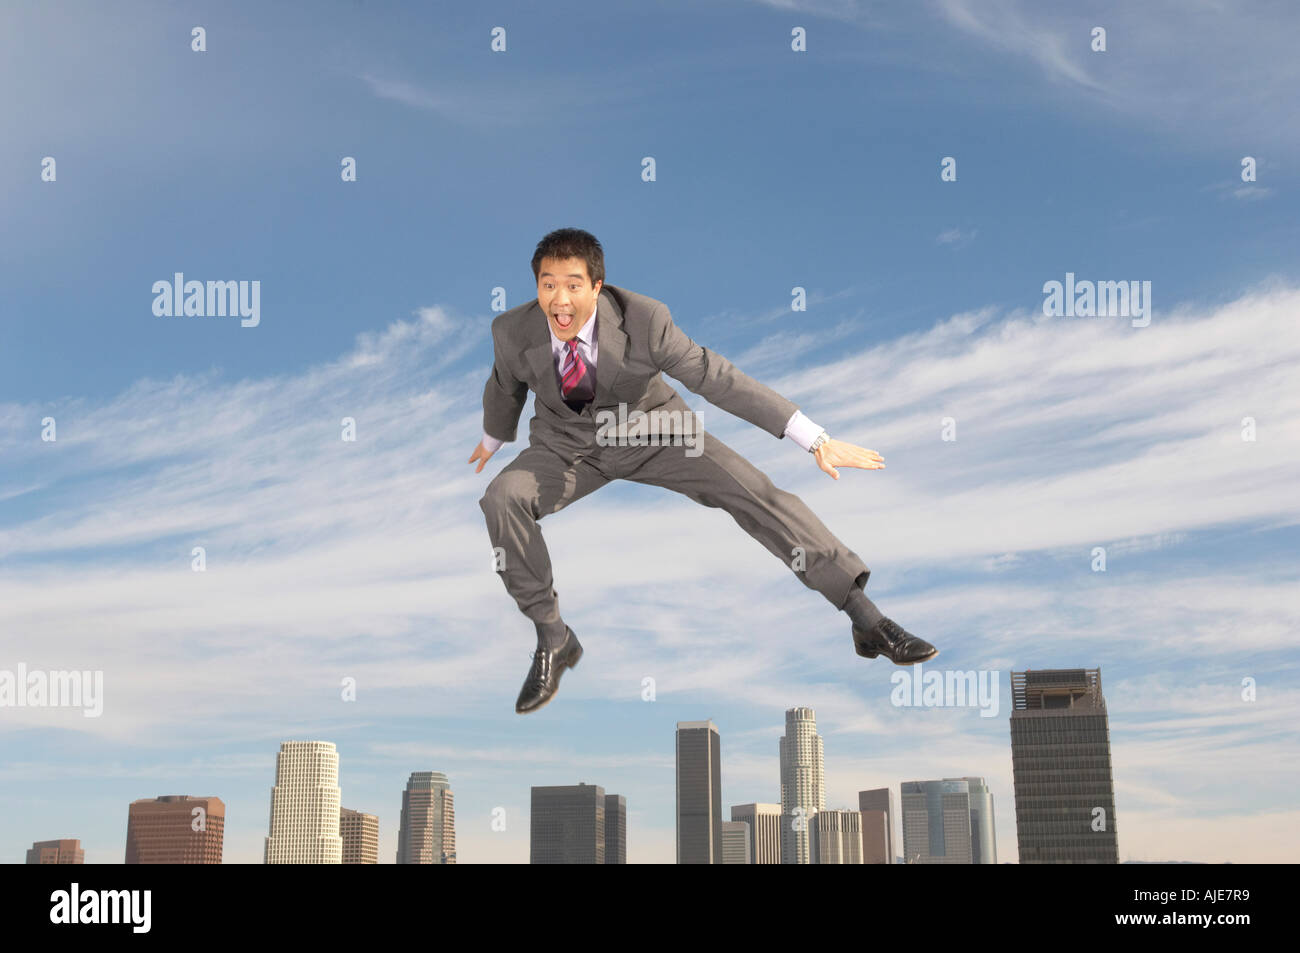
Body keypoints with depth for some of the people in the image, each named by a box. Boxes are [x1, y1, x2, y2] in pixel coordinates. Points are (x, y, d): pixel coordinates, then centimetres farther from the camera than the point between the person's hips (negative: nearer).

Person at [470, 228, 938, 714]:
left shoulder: (644, 321, -28)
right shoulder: (512, 331, -20)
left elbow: (717, 377, -24)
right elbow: (505, 387, 4)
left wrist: (815, 439, -26)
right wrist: (494, 438, 26)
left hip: (650, 430, -1)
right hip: (568, 444, 2)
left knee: (754, 491, -17)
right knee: (502, 498, -27)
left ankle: (868, 621, -12)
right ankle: (552, 638, -10)